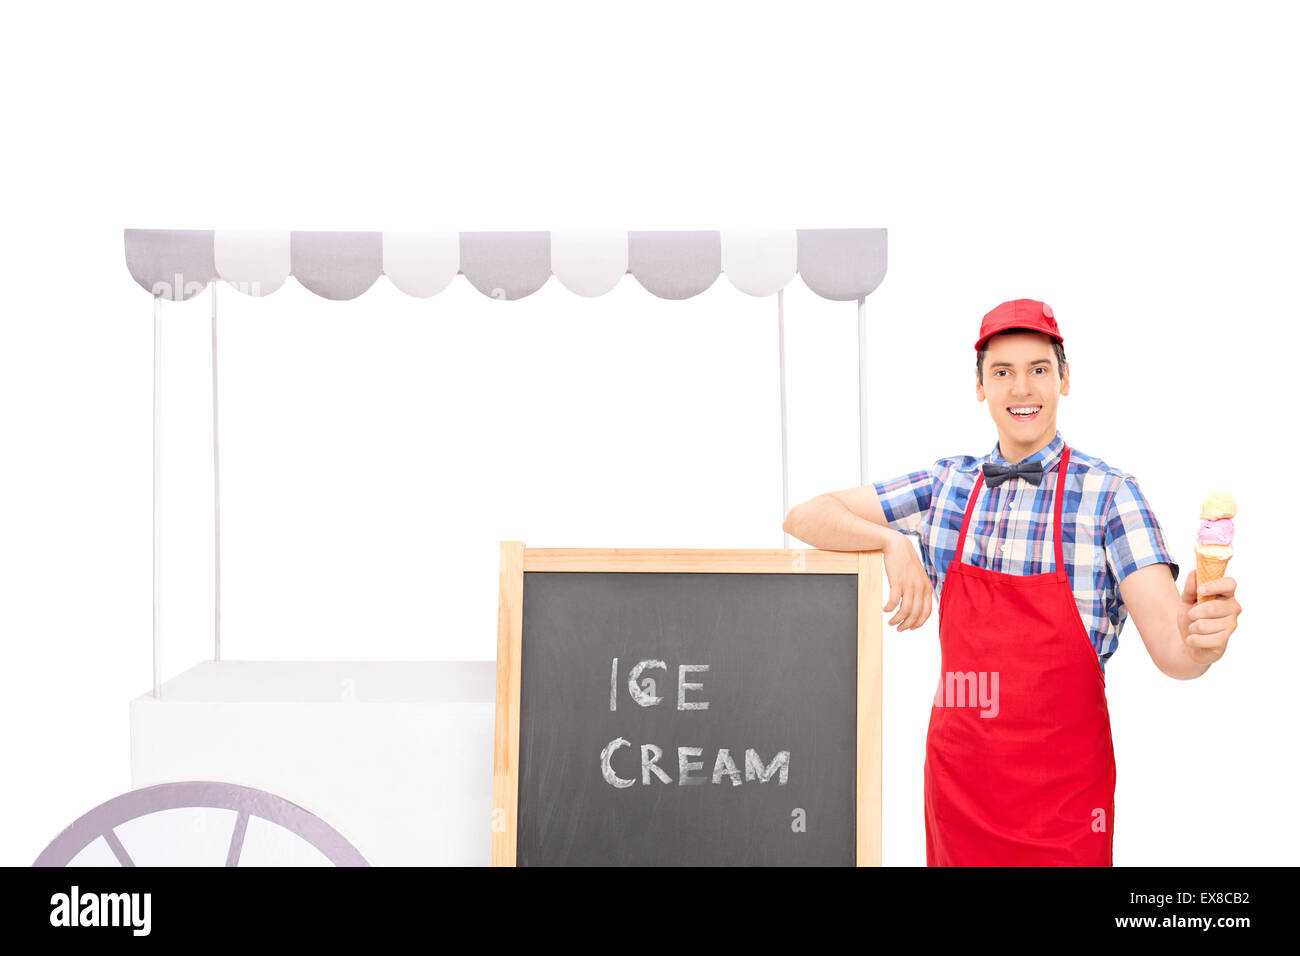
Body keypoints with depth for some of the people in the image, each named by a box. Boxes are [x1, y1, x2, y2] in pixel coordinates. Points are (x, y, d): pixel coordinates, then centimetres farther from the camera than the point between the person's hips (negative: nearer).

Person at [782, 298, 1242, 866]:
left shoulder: (1107, 493, -7)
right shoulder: (946, 486, 3)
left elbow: (1169, 645, -15)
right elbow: (805, 518, 4)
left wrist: (1200, 638, -38)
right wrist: (895, 542, -13)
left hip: (1063, 792, -3)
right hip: (956, 774, 3)